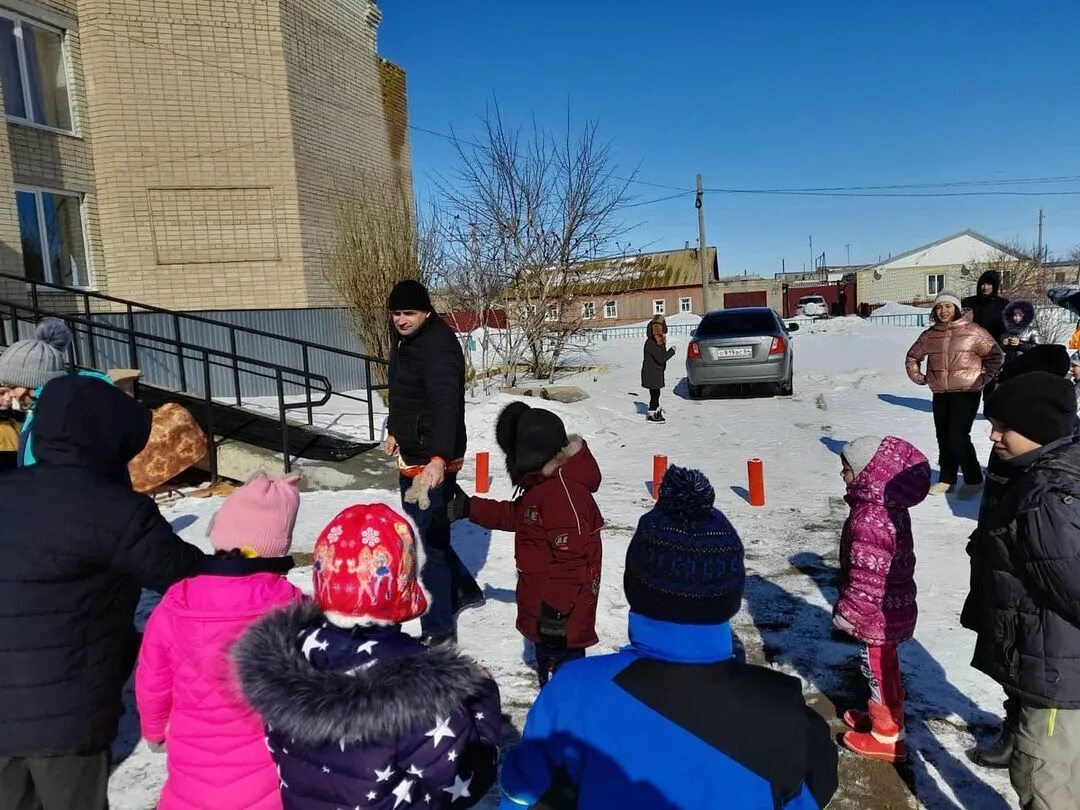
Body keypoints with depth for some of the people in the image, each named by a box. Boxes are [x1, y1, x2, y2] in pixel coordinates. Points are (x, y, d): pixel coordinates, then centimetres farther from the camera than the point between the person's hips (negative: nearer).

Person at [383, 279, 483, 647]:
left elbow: (446, 406, -36)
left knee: (424, 542, -5)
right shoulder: (404, 340, 10)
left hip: (432, 461, -10)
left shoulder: (439, 348, -21)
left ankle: (440, 630, 9)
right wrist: (395, 430, 30)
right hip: (413, 456, 10)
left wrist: (439, 458, -48)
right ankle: (464, 590, 42)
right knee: (430, 533, 22)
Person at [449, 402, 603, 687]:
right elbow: (517, 515, 22)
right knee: (549, 664, 25)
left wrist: (556, 610, -23)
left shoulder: (562, 492, -28)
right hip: (545, 605, 11)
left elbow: (571, 558, -28)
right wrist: (470, 508, 21)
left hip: (560, 613, -11)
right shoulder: (546, 484, 7)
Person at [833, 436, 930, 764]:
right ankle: (882, 716, 43)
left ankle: (887, 737, 23)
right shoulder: (891, 505, 2)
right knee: (885, 666, 24)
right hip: (893, 606, 9)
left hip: (878, 613, -9)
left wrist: (849, 611, -16)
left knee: (878, 669, 7)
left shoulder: (868, 518, -30)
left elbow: (867, 575, -27)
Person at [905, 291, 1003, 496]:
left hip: (967, 393, -5)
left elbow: (994, 355, -3)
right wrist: (918, 377, 13)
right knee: (944, 438, 10)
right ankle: (946, 480, 22)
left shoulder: (973, 332, -6)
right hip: (940, 394, 5)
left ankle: (974, 480, 6)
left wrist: (983, 378, -7)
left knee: (958, 437, -11)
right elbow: (913, 356, 21)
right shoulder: (930, 335, 8)